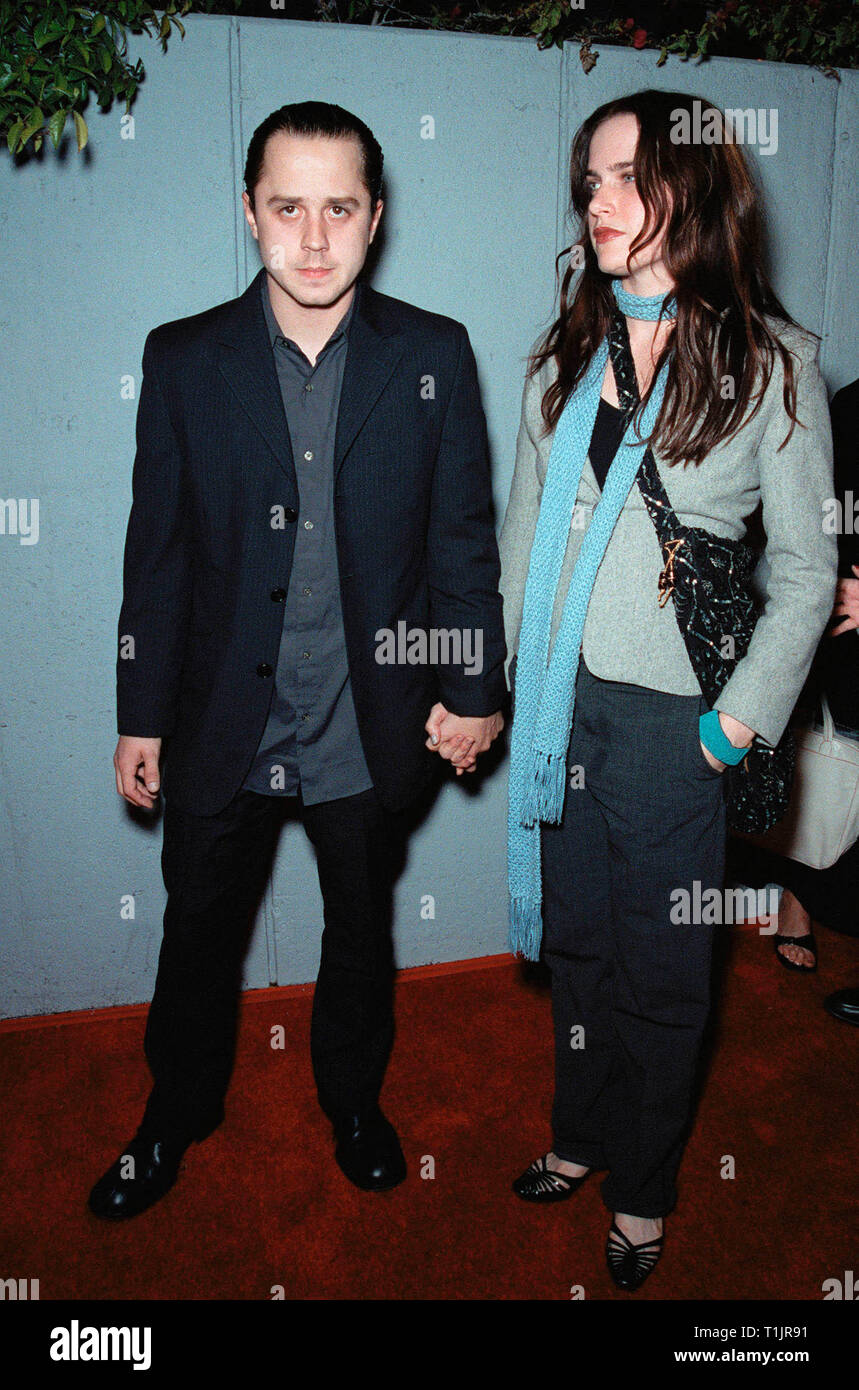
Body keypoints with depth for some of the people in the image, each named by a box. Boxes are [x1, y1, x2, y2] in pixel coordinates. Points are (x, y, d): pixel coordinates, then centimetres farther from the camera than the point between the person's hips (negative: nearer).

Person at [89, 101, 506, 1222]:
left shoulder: (435, 354, -4)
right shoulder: (183, 358, -3)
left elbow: (464, 536, 0)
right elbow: (157, 551, -1)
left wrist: (474, 687, -2)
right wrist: (141, 716, 1)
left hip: (371, 727, 0)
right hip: (222, 729, 1)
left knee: (361, 929, 19)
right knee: (198, 934, 17)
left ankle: (354, 1098, 46)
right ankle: (176, 1117, 43)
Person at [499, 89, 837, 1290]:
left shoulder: (771, 363, -6)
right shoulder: (565, 356, 7)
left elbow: (809, 569, -5)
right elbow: (523, 527, 10)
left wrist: (738, 722, -11)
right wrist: (507, 677, 3)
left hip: (675, 718, -4)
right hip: (562, 706, 4)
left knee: (661, 969, 11)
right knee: (575, 940, 18)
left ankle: (643, 1192, 33)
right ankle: (581, 1138, 41)